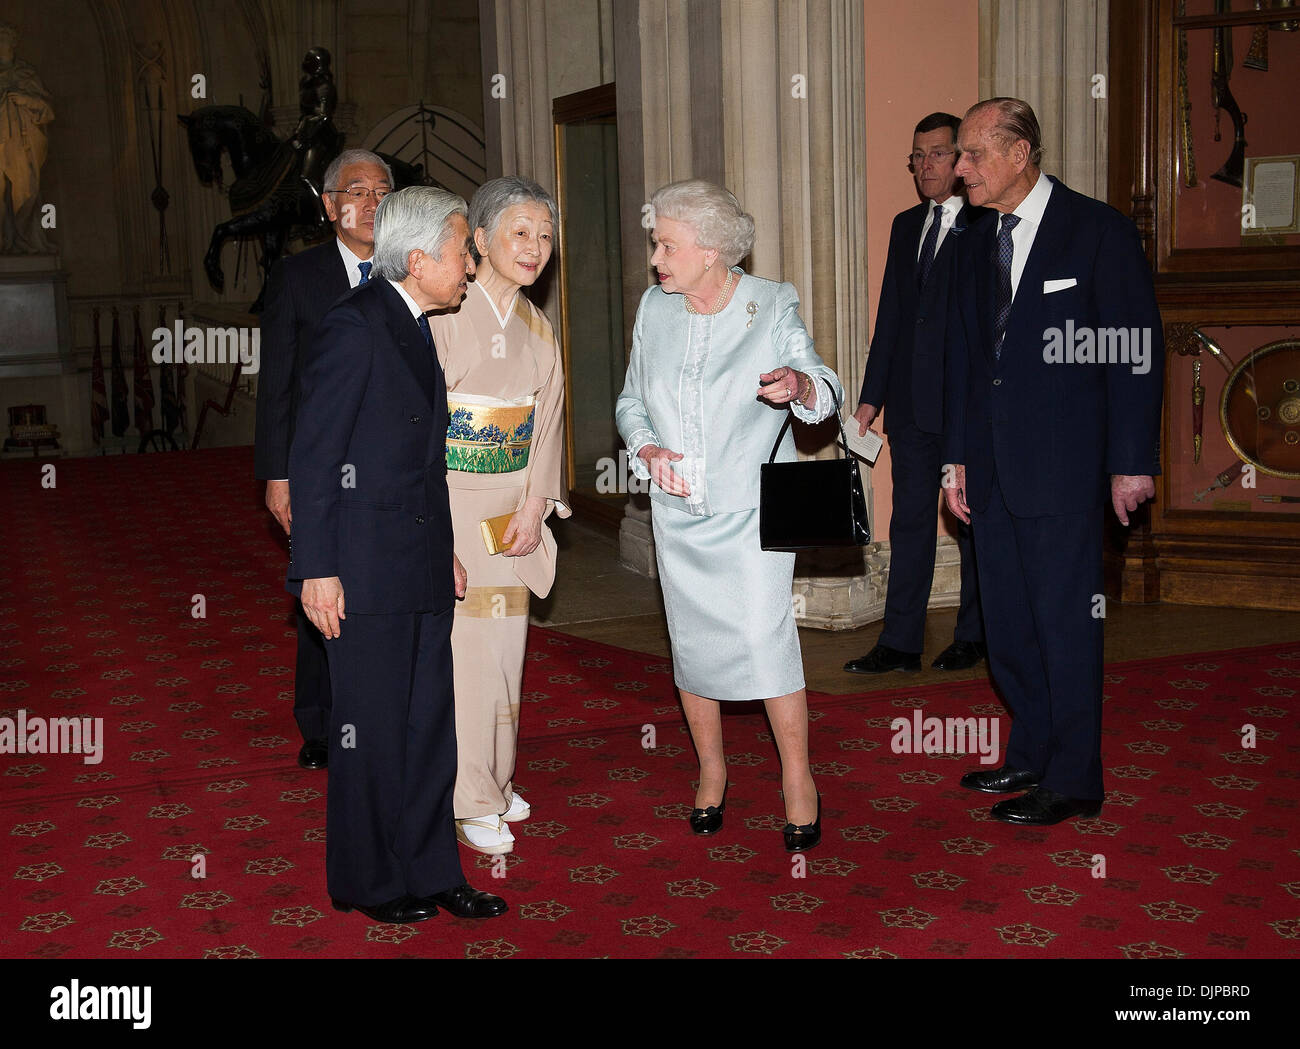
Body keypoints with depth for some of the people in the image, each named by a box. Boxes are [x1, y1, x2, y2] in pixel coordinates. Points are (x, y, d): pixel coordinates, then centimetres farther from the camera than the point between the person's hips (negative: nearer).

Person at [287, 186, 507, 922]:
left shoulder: (416, 329, 14)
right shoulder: (356, 325, -12)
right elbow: (312, 455, -14)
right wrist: (317, 569, -17)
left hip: (422, 567, 8)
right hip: (364, 570, -8)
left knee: (430, 724, 12)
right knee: (371, 729, 3)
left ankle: (429, 871, 23)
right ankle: (367, 881, 18)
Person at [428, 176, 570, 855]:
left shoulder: (537, 328, 10)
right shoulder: (442, 315, -9)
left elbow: (547, 422, 9)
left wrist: (533, 508, -3)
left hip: (514, 506, 6)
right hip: (447, 502, -6)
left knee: (506, 642, 10)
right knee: (462, 644, -5)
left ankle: (495, 779, 26)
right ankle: (470, 801, 7)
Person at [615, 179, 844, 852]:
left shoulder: (772, 305, -6)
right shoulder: (654, 309, 4)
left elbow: (824, 391, -10)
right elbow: (630, 399, 12)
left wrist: (800, 383, -34)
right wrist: (646, 449, -8)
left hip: (751, 508, -4)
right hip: (677, 510, 4)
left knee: (765, 638, -10)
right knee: (691, 642, 9)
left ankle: (798, 776, 8)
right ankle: (711, 771, 27)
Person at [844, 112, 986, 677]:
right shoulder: (906, 225, 14)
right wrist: (871, 396, 11)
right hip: (911, 402, 6)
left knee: (973, 522, 7)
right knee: (910, 521, 7)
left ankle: (973, 636, 20)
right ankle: (900, 643, 11)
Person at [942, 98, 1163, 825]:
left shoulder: (1097, 231, -6)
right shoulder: (978, 243, 13)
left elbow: (1137, 349, -7)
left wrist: (1132, 461, -11)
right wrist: (958, 458, 13)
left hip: (1064, 465, -6)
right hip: (994, 467, 6)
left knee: (1065, 621, 0)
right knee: (1008, 621, 11)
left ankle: (1074, 782, 11)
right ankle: (1032, 755, 27)